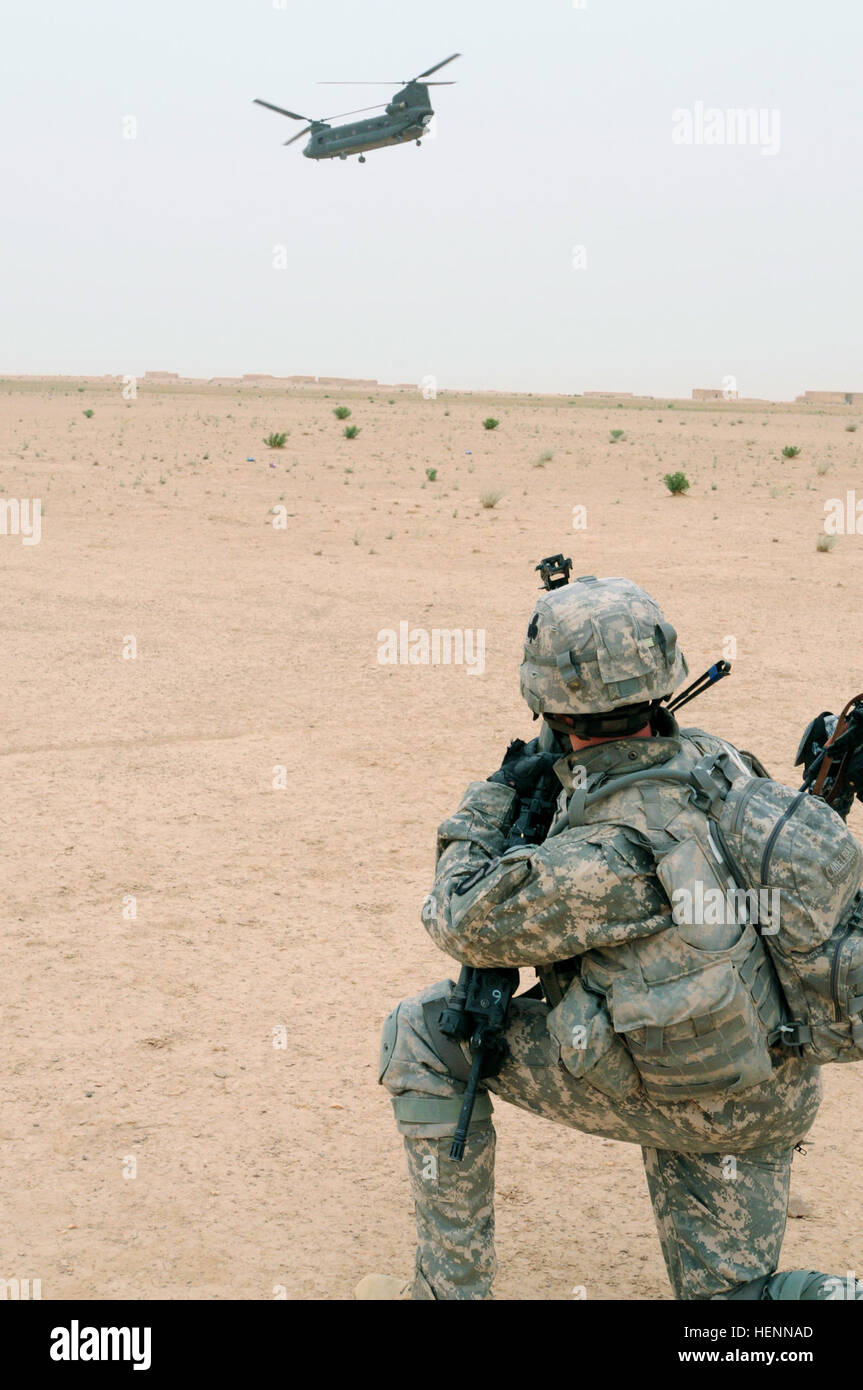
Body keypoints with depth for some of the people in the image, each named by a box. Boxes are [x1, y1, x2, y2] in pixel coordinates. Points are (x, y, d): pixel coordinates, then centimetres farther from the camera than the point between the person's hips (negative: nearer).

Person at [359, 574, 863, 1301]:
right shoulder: (715, 760, -6)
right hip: (765, 1087, 8)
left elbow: (464, 922, -14)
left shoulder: (608, 857, -28)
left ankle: (451, 1287, 12)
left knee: (423, 1033, 3)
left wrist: (497, 793, 0)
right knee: (732, 1298, 21)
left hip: (675, 1098, -8)